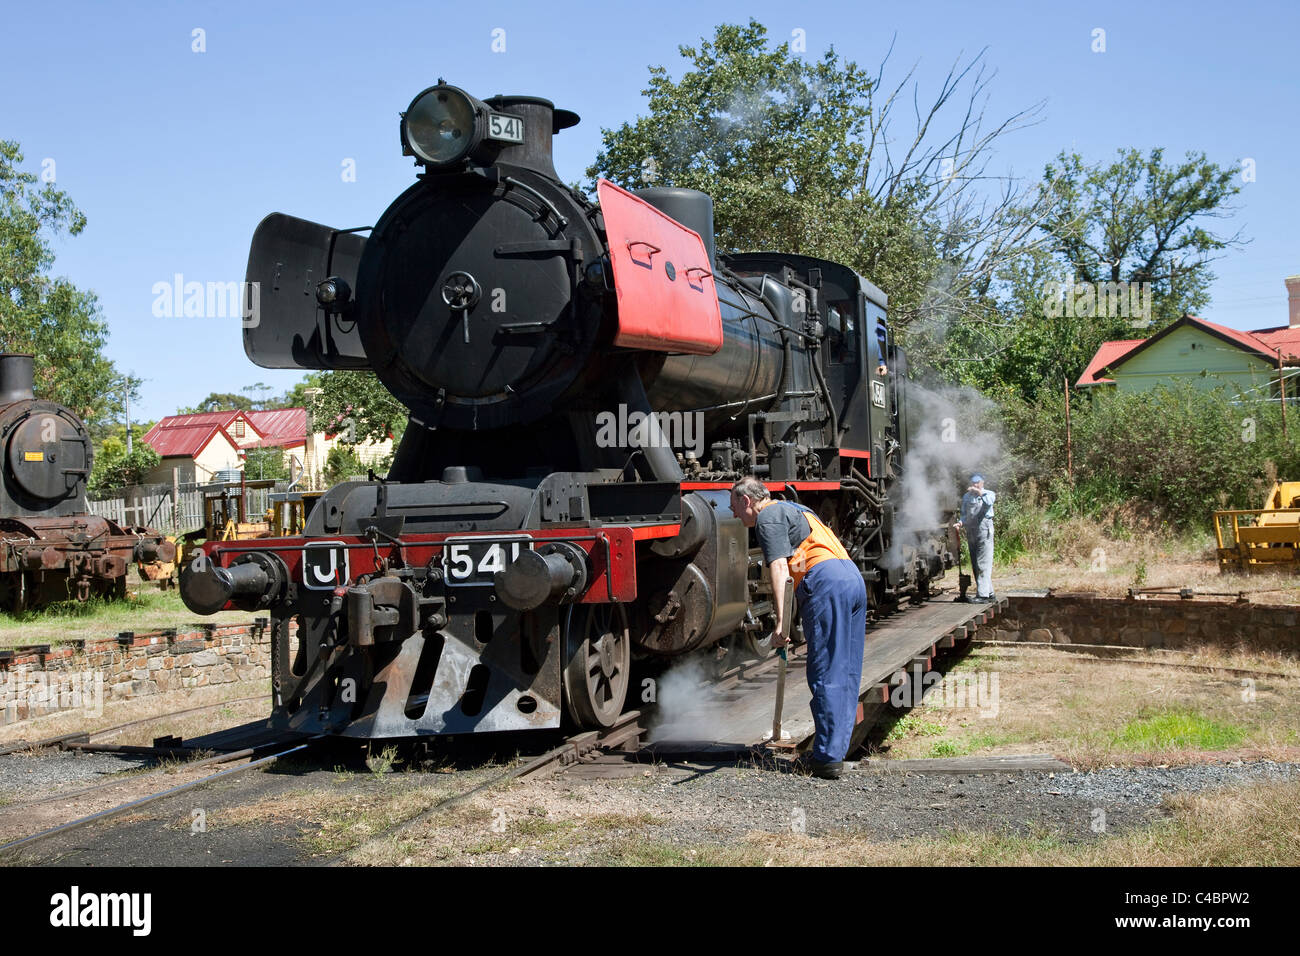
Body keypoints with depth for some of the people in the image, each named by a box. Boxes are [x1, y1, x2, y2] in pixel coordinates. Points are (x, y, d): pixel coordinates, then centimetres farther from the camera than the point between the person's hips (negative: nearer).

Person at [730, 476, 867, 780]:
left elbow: (779, 567, -13)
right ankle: (836, 749, 15)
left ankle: (828, 758, -6)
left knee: (826, 675, -7)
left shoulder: (768, 517, 1)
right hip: (854, 578, 10)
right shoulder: (792, 509, 30)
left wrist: (780, 623, -20)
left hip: (825, 583, -9)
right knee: (846, 674, 10)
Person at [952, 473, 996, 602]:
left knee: (983, 563, -12)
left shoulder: (988, 494, 4)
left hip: (984, 528, -6)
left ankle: (982, 594, -16)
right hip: (971, 531, 6)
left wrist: (980, 493, -33)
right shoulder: (966, 497, 17)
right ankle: (990, 594, 16)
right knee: (975, 565, 7)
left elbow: (989, 502, -19)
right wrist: (961, 523, -2)